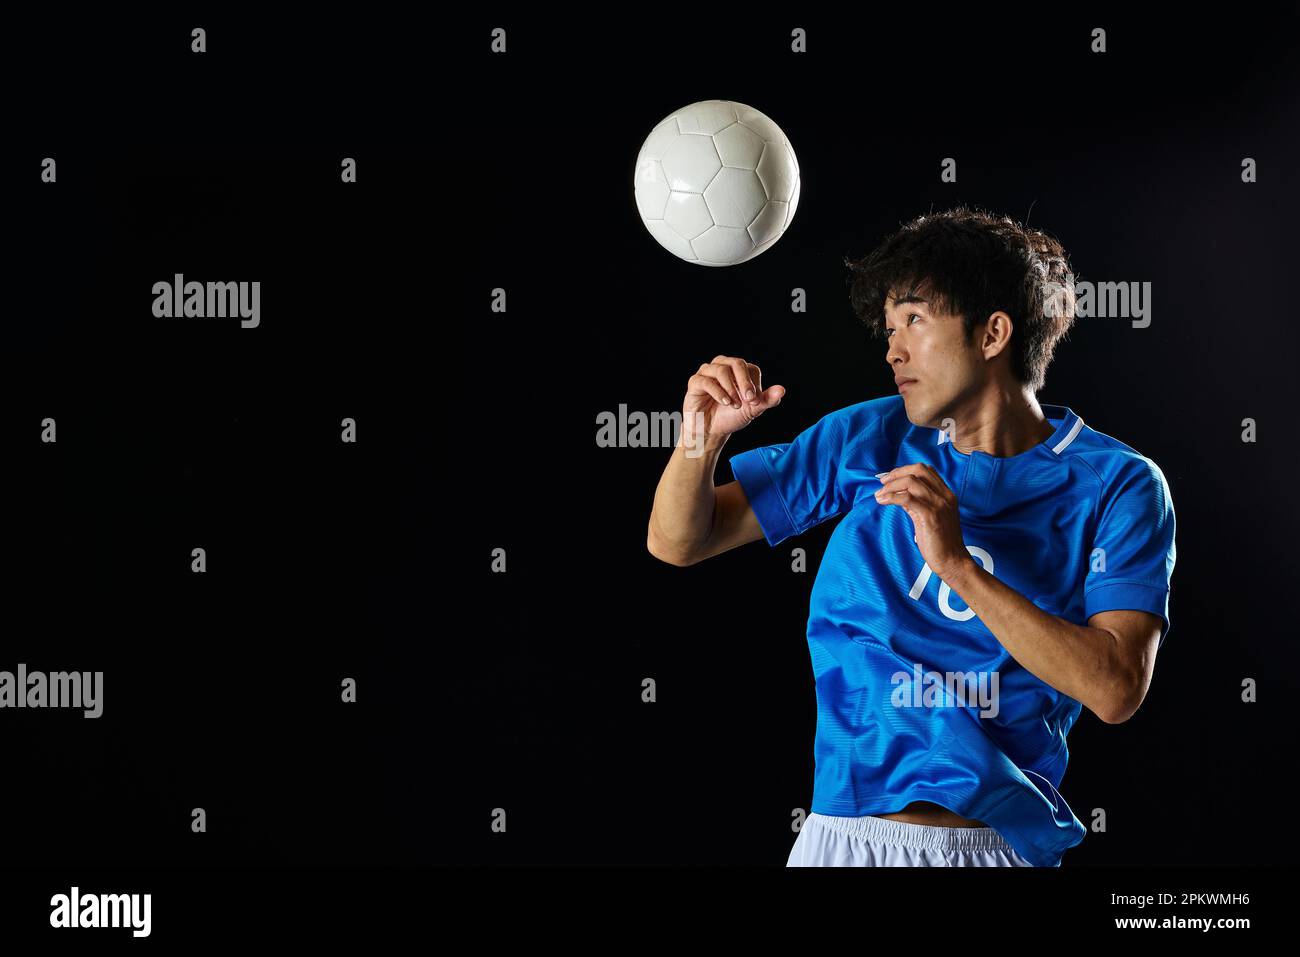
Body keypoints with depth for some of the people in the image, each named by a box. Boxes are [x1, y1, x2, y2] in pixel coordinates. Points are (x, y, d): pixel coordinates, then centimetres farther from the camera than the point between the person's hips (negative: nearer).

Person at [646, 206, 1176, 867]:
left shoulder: (1120, 486, -6)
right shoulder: (869, 440, 4)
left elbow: (1116, 690, -19)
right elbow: (676, 542, 7)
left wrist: (958, 565, -24)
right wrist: (701, 440, -14)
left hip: (1006, 840, -2)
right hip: (844, 834, 3)